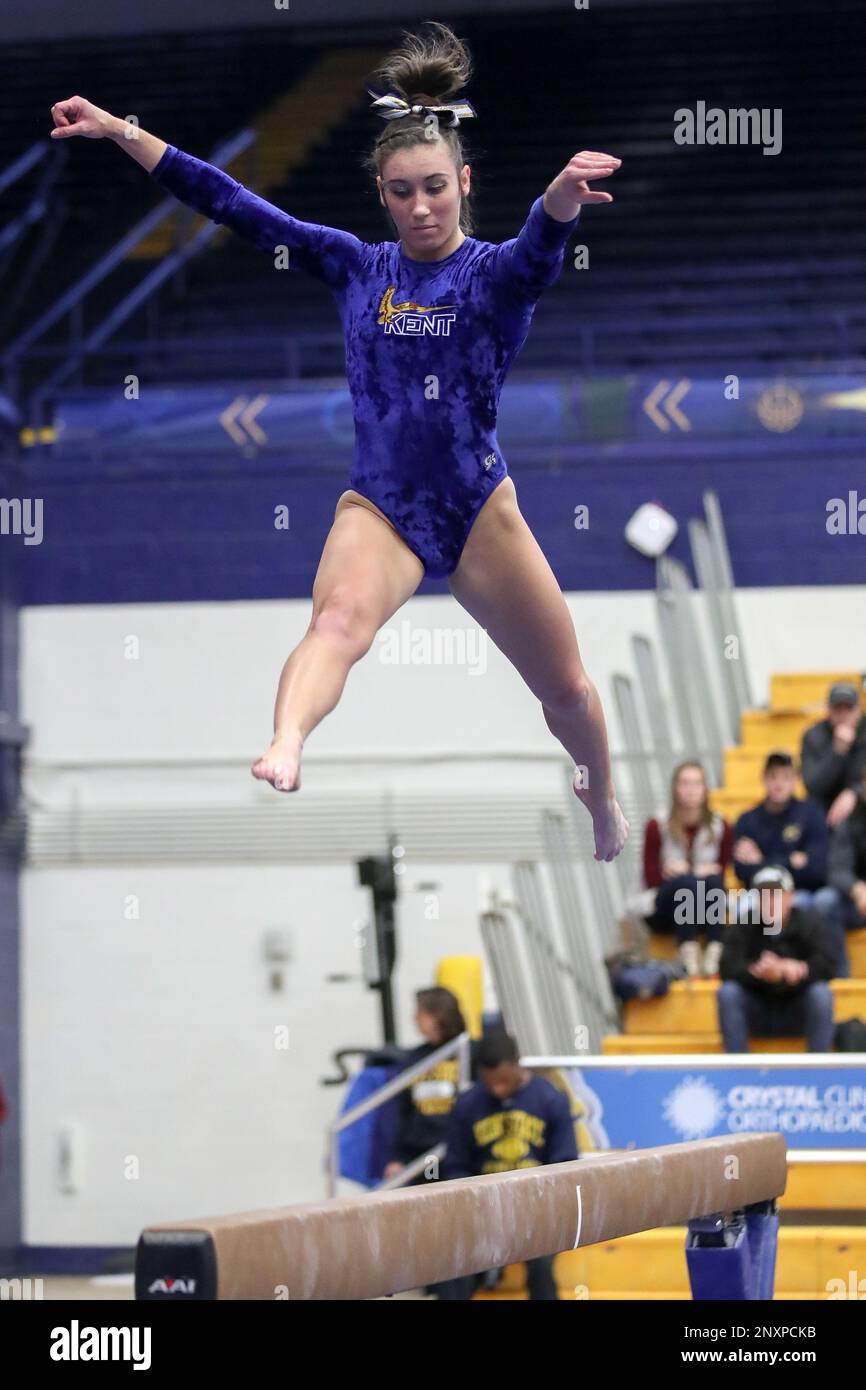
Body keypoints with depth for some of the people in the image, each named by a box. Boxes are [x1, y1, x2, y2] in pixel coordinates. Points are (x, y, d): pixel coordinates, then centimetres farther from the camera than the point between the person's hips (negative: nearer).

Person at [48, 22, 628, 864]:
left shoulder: (497, 275, -6)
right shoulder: (355, 267, 3)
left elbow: (540, 247, -31)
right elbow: (236, 207, 0)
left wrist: (562, 197, -56)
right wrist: (121, 133, -5)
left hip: (480, 513, 0)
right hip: (378, 509, 0)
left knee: (566, 689, 14)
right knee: (339, 619, -33)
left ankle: (603, 806, 45)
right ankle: (283, 756, -62)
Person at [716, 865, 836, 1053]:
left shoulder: (809, 920, -6)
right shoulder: (742, 926, -6)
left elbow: (826, 965, -18)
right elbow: (727, 968, -21)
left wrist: (800, 969, -40)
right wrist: (757, 971, -42)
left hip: (797, 1015, 0)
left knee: (820, 992, -29)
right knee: (727, 992, -26)